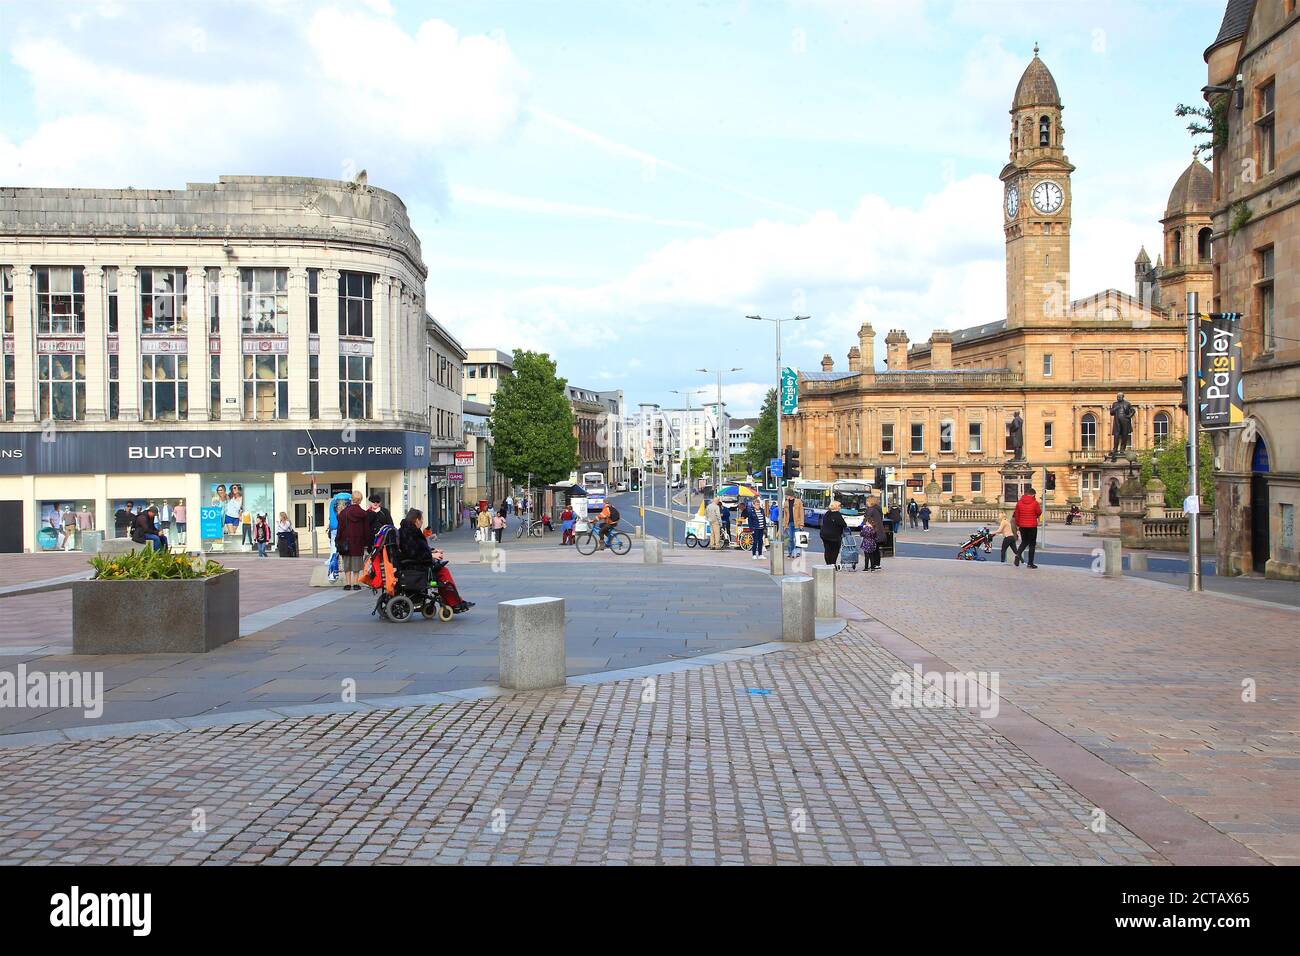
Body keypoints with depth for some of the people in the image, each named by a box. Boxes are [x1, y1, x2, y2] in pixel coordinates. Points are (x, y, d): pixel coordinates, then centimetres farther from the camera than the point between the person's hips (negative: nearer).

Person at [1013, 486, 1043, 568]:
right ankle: (1030, 563, 6)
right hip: (1032, 526, -3)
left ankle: (1018, 554, -8)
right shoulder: (1035, 503, -11)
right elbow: (1039, 513, 0)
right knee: (1032, 544, 7)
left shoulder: (1019, 502, -1)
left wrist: (1017, 525, 12)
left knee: (1024, 542, 20)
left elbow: (1017, 515, 3)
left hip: (1022, 526, 3)